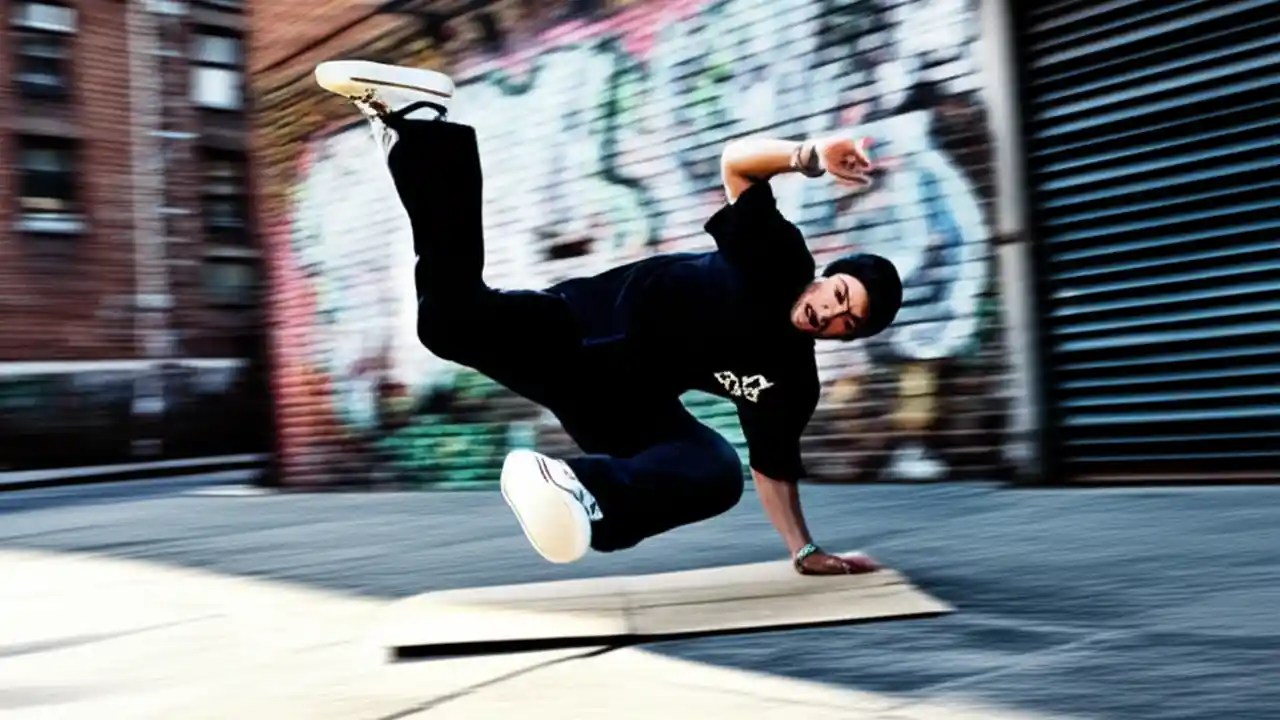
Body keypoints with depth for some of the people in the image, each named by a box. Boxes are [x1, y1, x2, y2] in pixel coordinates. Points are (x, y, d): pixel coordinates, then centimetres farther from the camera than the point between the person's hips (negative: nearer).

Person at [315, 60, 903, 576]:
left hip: (624, 406, 3)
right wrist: (810, 157, -30)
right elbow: (736, 161, -11)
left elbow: (773, 466, 9)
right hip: (578, 332, -3)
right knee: (454, 318, -26)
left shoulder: (792, 382, 1)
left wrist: (805, 550, 1)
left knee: (717, 472, -26)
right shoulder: (779, 263, -7)